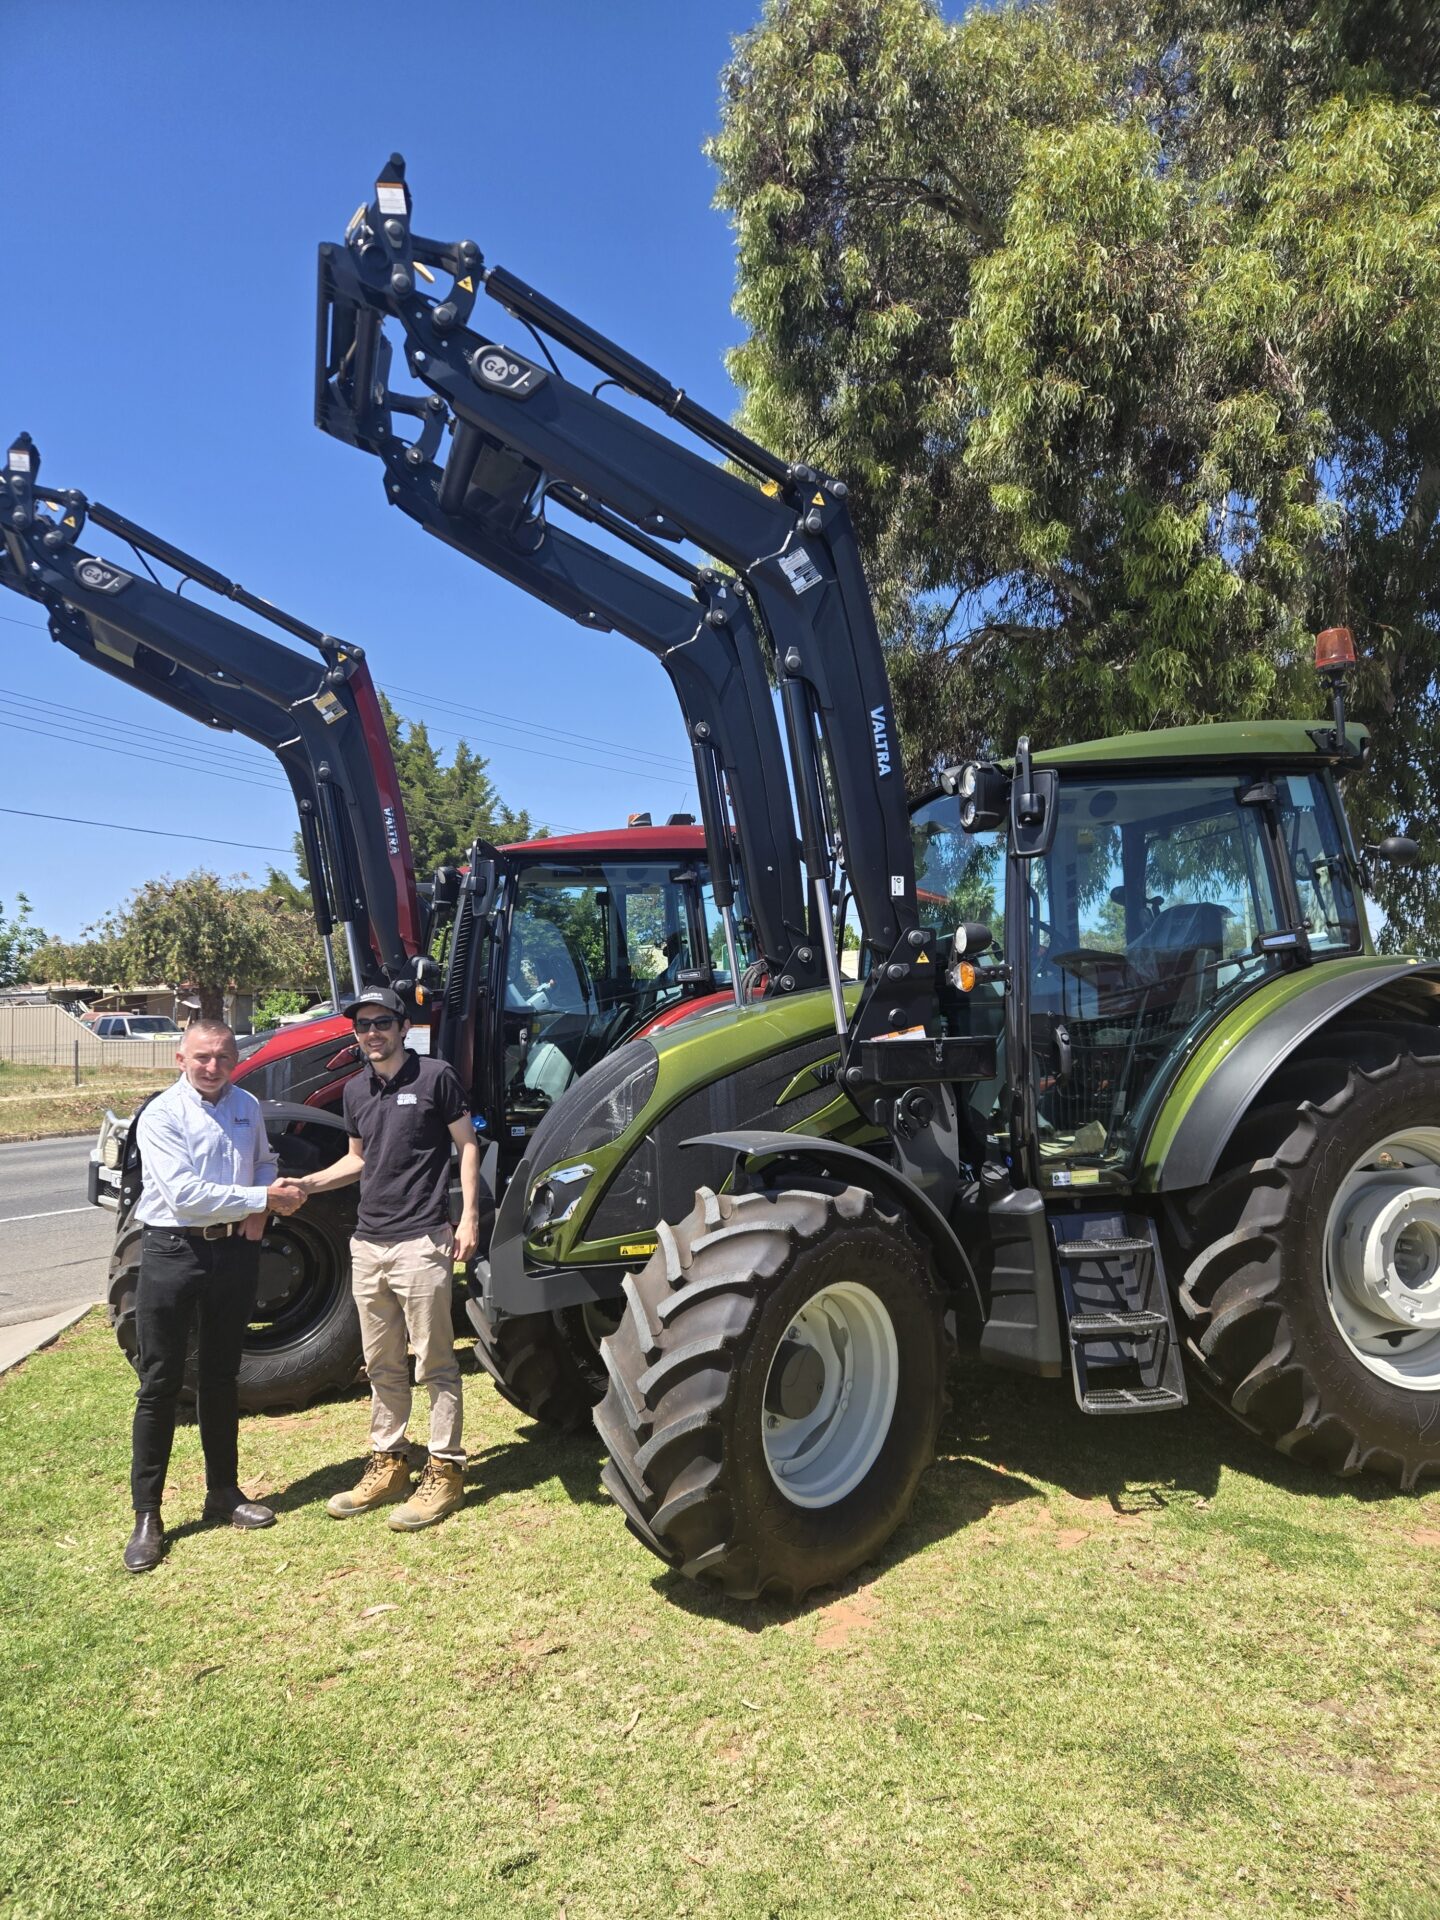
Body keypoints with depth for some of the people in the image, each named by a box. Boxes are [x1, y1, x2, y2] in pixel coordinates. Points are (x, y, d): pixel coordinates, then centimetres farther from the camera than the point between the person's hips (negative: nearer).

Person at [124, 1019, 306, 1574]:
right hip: (174, 1251, -5)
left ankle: (223, 1492, 28)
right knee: (160, 1384, 1)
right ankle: (146, 1516, 11)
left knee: (222, 1376, 16)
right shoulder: (161, 1116, -13)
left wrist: (261, 1207, -1)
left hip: (236, 1250, 5)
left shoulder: (247, 1106, 5)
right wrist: (263, 1198, -19)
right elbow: (186, 1195, -21)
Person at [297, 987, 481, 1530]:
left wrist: (469, 1217, -11)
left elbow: (467, 1145, -4)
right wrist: (307, 1184, 8)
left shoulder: (435, 1077, -7)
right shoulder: (356, 1090, 11)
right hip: (368, 1242, 7)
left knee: (434, 1363, 1)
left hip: (421, 1241, -7)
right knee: (382, 1365, 16)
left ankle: (445, 1470, 11)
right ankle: (387, 1461, 28)